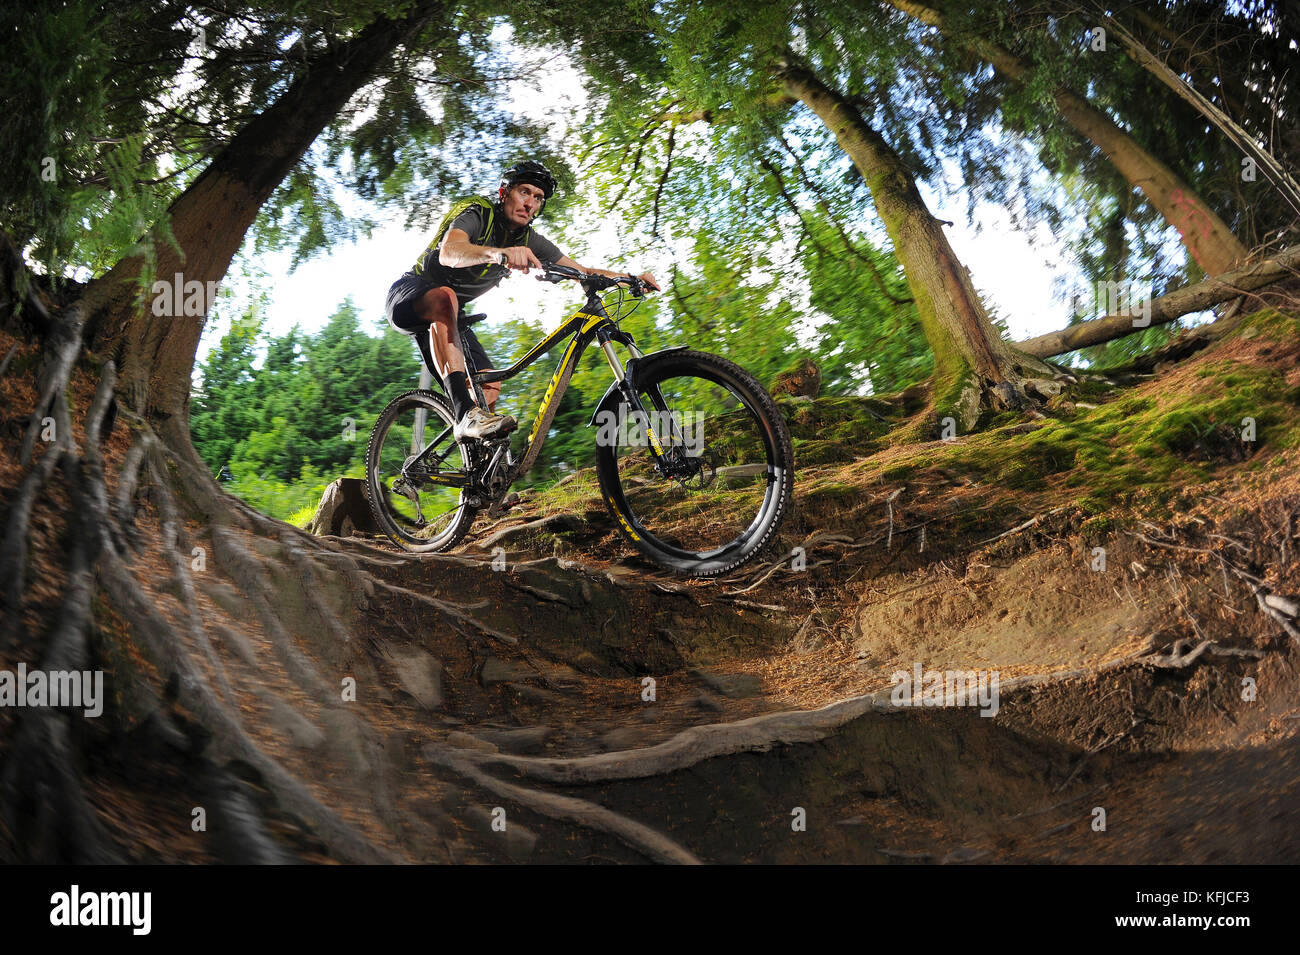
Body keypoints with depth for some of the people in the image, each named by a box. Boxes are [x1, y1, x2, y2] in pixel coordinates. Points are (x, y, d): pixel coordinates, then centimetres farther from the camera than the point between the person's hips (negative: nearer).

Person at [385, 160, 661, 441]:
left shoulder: (529, 241, -2)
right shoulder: (477, 216, -22)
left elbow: (582, 272, -2)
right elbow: (449, 252, -44)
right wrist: (497, 253, -64)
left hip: (447, 314, 8)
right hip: (411, 293, -8)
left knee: (490, 387, -7)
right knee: (446, 297, -41)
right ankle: (466, 415, -55)